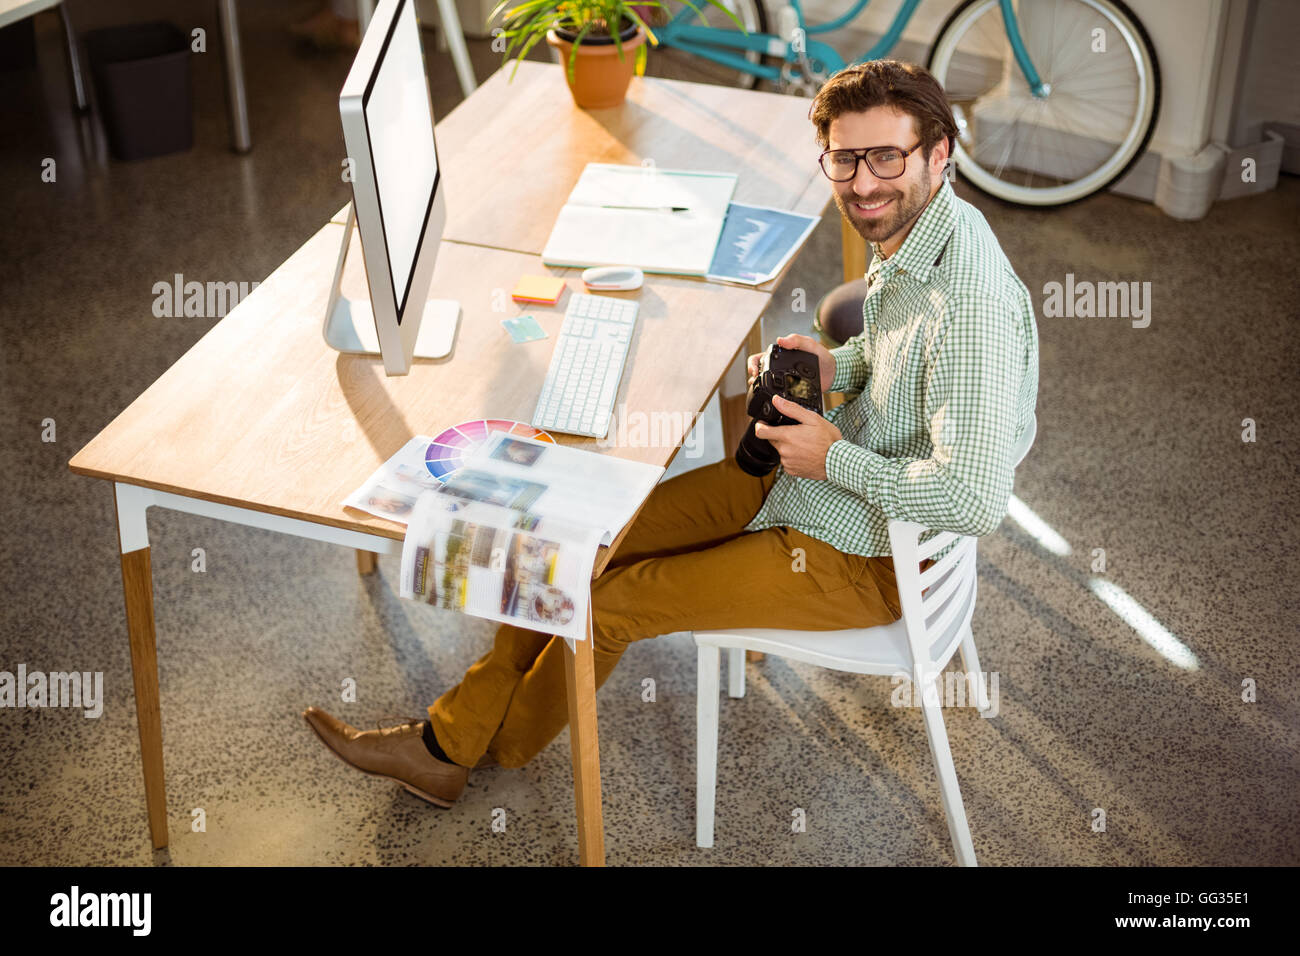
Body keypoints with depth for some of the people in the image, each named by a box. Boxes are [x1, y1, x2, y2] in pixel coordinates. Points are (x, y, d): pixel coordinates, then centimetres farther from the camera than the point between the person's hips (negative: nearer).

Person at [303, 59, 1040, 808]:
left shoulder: (972, 302, -32)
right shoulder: (913, 228, -2)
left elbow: (976, 499, -35)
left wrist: (834, 458, -24)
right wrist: (837, 366, -3)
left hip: (866, 557, -9)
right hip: (808, 483, 9)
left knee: (612, 602, -7)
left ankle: (502, 744, 22)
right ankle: (448, 743, 14)